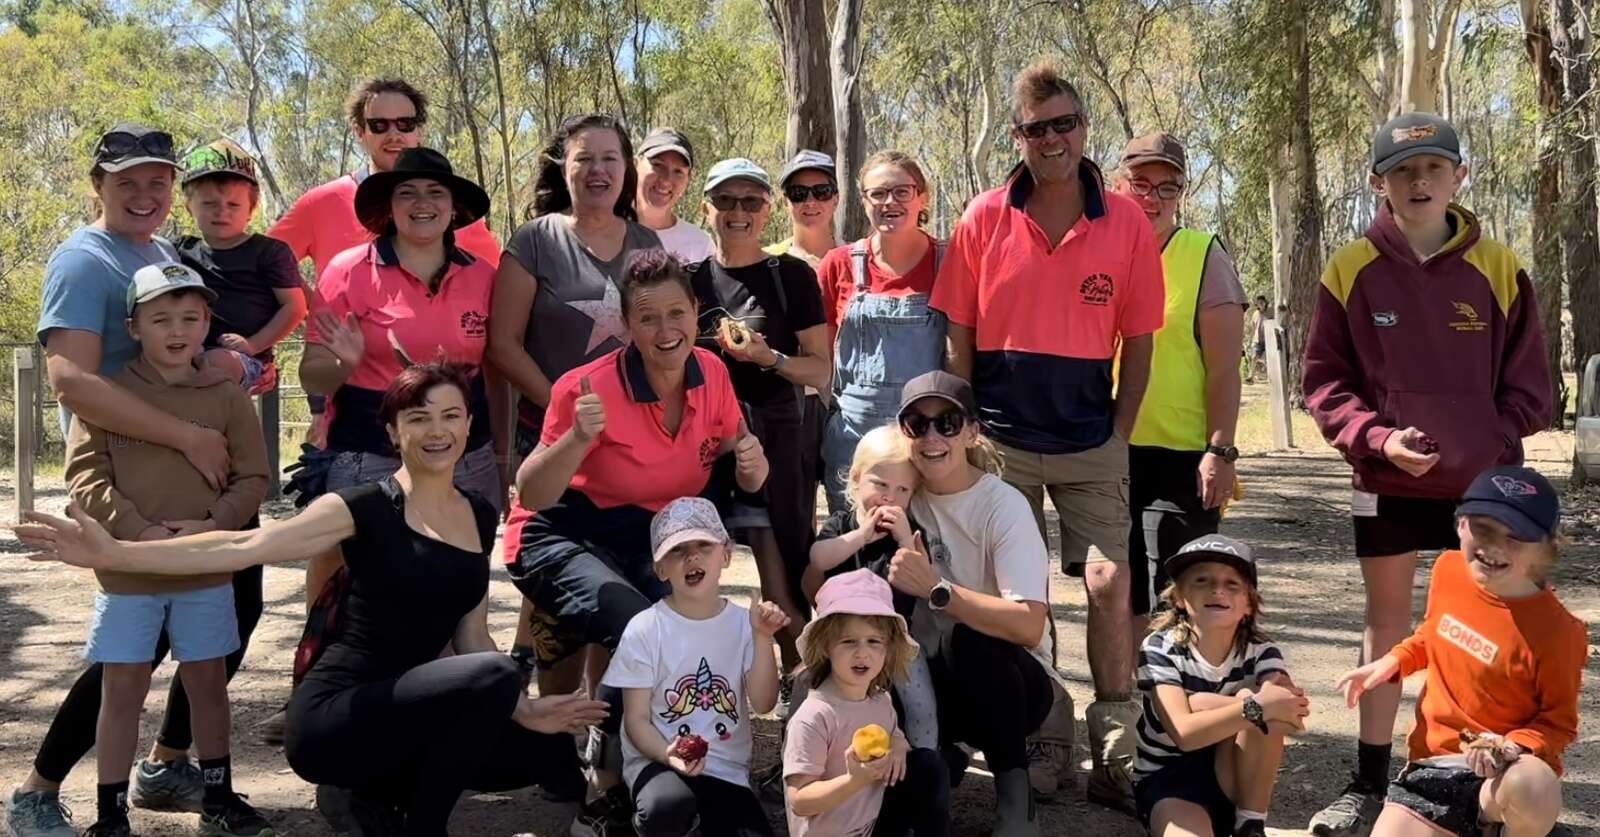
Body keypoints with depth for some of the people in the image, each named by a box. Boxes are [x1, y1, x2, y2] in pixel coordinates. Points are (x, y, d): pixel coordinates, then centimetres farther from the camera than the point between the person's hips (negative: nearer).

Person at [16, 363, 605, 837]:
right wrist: (114, 554, -30)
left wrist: (519, 709, 2)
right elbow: (243, 546, -20)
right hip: (330, 717, -7)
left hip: (407, 709, 7)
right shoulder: (367, 508, -10)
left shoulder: (481, 515, 9)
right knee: (494, 673, -30)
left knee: (552, 756, -6)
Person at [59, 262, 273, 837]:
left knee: (208, 682, 13)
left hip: (208, 570, 2)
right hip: (126, 570, -1)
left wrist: (214, 525, -15)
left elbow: (252, 478, 1)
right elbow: (84, 474, -7)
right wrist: (138, 531, -18)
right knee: (123, 688, 5)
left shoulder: (228, 396, 0)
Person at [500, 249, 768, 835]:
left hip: (650, 539, 6)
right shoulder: (590, 389, -22)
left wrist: (752, 467, -16)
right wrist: (578, 438, -38)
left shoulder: (711, 373, -7)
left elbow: (734, 458, 9)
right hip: (565, 540, -6)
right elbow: (530, 497, -21)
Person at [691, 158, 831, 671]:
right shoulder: (690, 279, 9)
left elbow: (820, 372, 0)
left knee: (783, 577, -5)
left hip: (775, 437, -3)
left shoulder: (792, 276, 2)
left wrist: (769, 358, -17)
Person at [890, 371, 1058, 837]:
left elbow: (1029, 627, -28)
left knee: (966, 641, -36)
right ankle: (943, 759, 6)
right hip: (933, 677, 4)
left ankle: (1014, 794, -15)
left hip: (1009, 679, -3)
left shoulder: (1003, 507, -15)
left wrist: (937, 590, -34)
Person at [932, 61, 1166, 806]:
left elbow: (1138, 340, 1)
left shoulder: (1126, 223, -3)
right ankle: (1044, 742, 24)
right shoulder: (984, 219, -4)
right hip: (1002, 438, 0)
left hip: (1091, 442, 0)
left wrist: (1118, 433, -3)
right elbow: (959, 333, 0)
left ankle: (1116, 756, 9)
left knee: (1109, 584, -3)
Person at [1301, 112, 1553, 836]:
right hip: (1386, 483, 0)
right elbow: (1323, 381, -2)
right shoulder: (1350, 270, -3)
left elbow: (1528, 385, 4)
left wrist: (1488, 444, -10)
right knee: (1386, 624, 9)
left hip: (1483, 483, 1)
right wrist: (1378, 438, -15)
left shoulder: (1499, 269, -1)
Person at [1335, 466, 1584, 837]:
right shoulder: (1449, 570, -3)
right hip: (1433, 759, 5)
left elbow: (1559, 722, -8)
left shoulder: (1557, 630, -21)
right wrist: (1392, 661, 3)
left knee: (1533, 790, -40)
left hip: (1503, 770, -4)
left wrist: (1514, 748, -27)